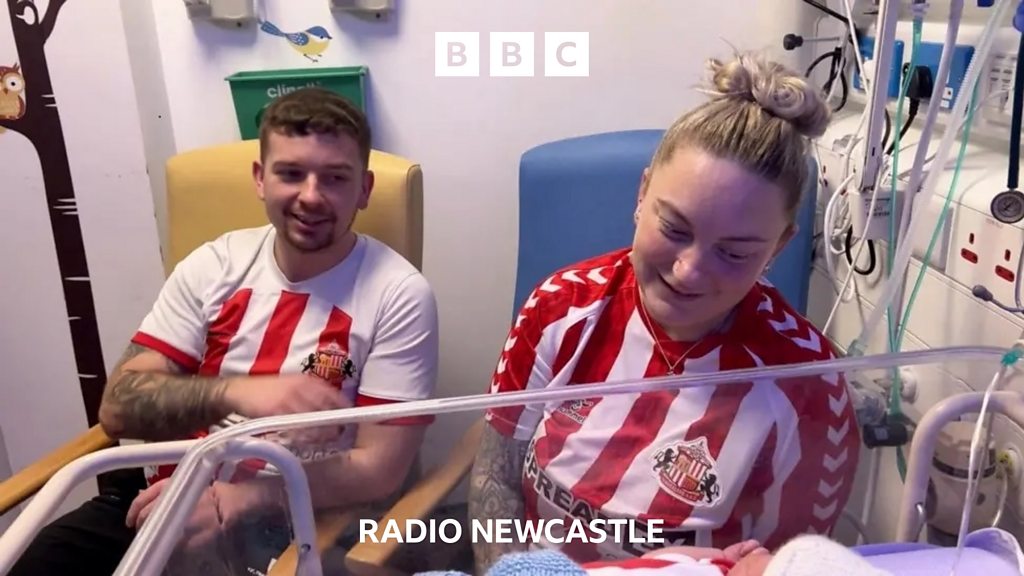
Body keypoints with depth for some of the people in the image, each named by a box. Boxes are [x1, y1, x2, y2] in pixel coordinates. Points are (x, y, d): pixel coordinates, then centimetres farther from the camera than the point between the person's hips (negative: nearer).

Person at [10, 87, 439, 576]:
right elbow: (119, 407, -4)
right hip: (170, 500, 4)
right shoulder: (215, 265, 1)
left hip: (287, 533, -3)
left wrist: (232, 500, -20)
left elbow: (380, 469, -11)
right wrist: (234, 393, -24)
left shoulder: (399, 295, -11)